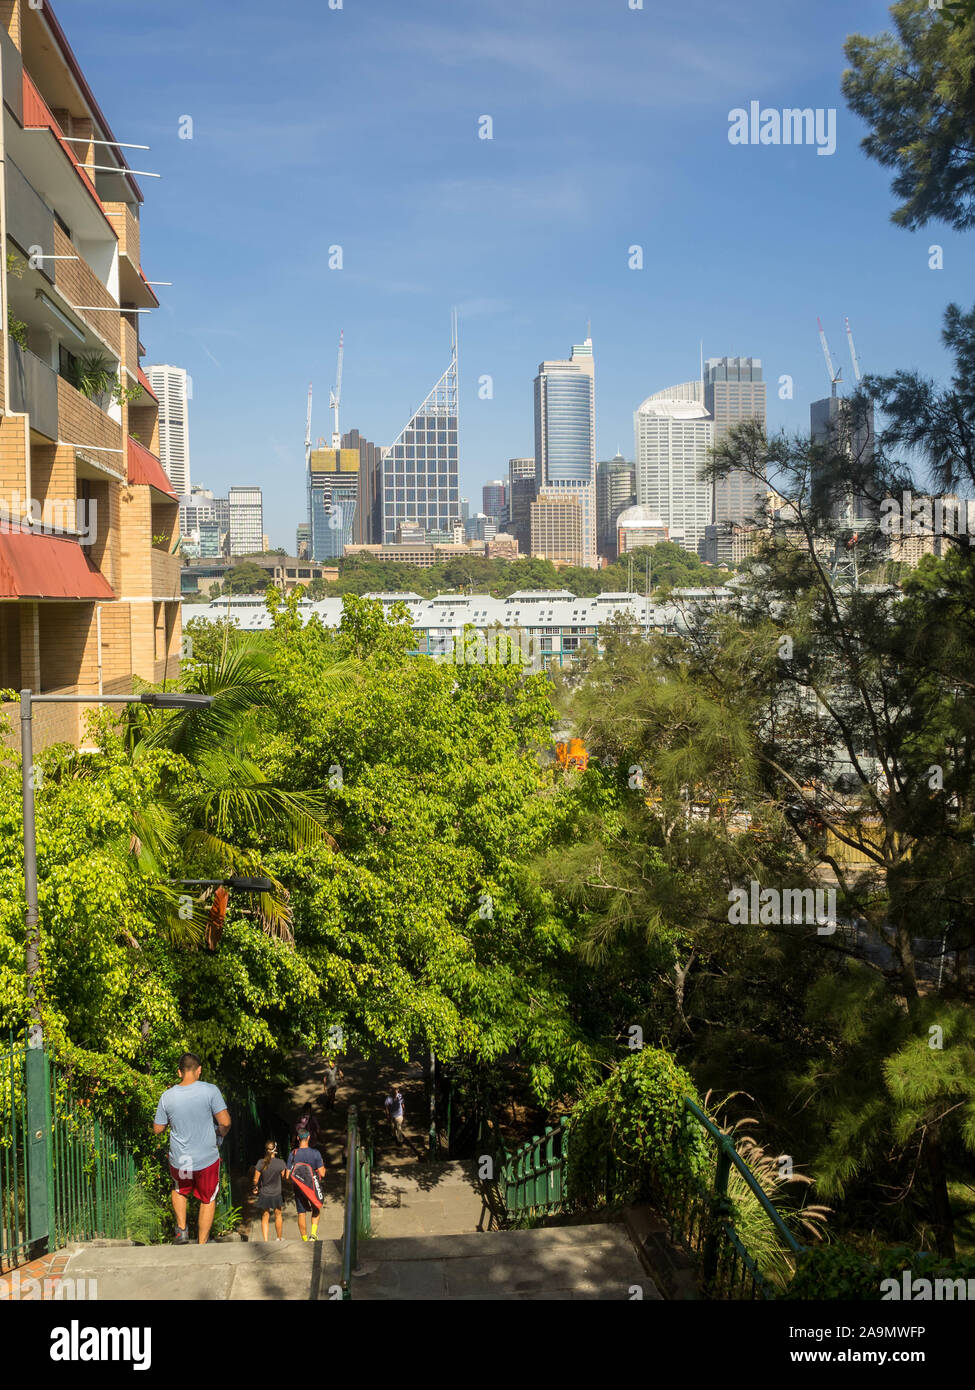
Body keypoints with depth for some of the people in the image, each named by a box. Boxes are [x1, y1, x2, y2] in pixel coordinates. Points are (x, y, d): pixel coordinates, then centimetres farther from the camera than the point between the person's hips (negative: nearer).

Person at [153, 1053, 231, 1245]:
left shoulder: (167, 1096, -8)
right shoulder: (210, 1090, -15)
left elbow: (157, 1129, 2)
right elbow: (225, 1122, -16)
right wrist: (220, 1136, 5)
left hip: (179, 1162, 2)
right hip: (207, 1160, -2)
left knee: (179, 1191, 32)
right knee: (207, 1200, 20)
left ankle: (182, 1230, 22)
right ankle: (202, 1243, 24)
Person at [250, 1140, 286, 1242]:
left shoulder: (260, 1164, -13)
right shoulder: (281, 1163, -14)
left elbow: (255, 1180, -5)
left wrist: (255, 1187, 15)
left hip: (264, 1195, 0)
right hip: (276, 1194, 0)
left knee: (265, 1217, 12)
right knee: (278, 1215, 20)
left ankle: (265, 1240, 2)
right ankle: (278, 1238, 32)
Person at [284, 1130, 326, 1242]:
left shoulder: (293, 1154, -6)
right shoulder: (315, 1153, -12)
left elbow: (287, 1176, -5)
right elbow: (322, 1174, -11)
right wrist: (323, 1167, 9)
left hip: (298, 1188, 1)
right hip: (313, 1185, -1)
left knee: (301, 1213, 11)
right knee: (316, 1209, 21)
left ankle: (305, 1239, 17)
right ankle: (313, 1233, 5)